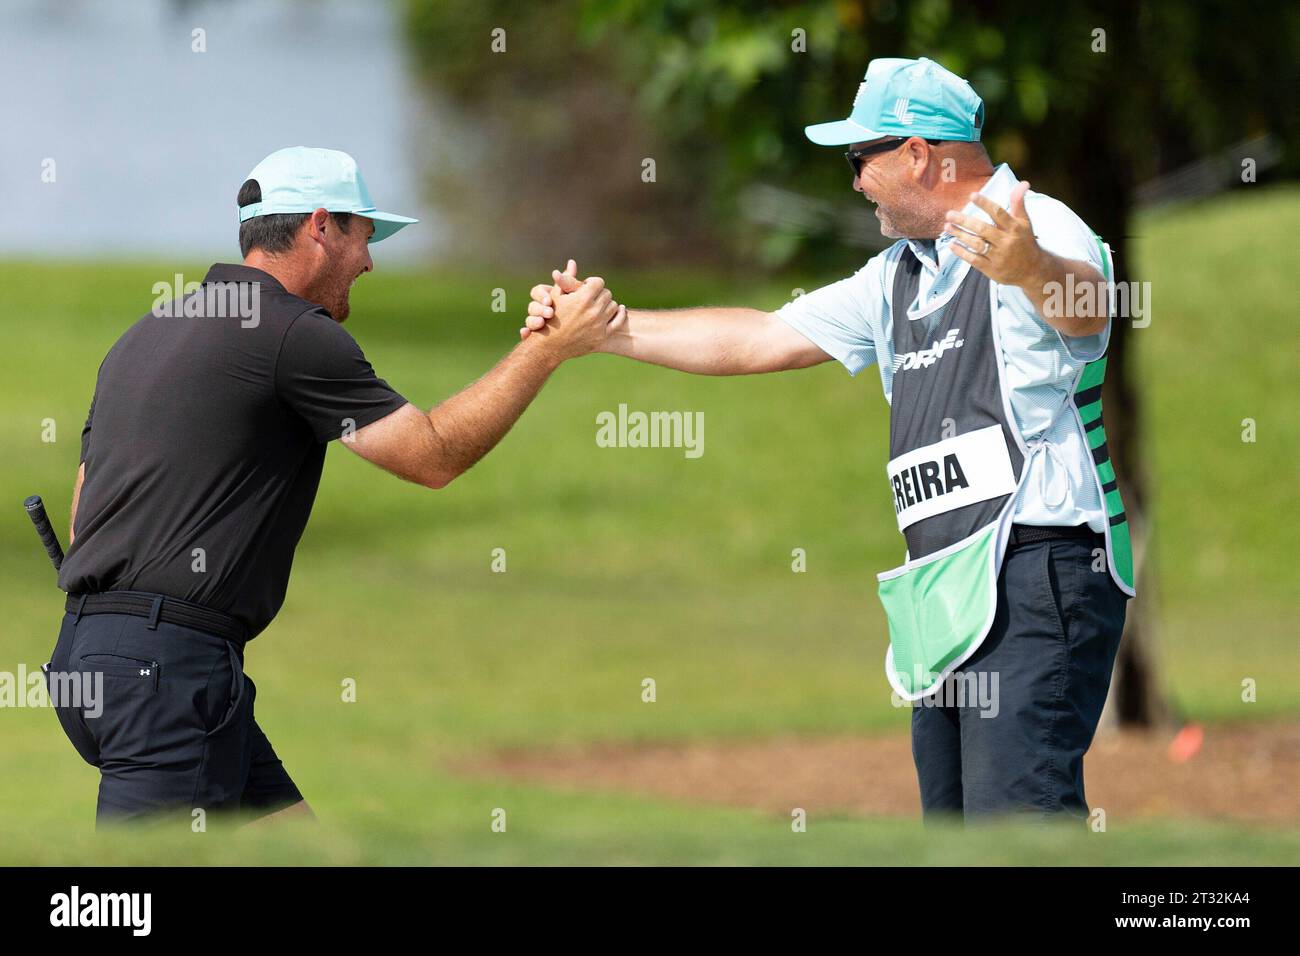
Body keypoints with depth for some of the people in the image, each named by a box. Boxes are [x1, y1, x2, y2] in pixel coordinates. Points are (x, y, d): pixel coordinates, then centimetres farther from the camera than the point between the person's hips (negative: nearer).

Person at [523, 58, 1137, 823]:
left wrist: (1031, 269, -54)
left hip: (1037, 574, -10)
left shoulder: (1038, 229, -8)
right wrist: (604, 328, 23)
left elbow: (1087, 308, -30)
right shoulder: (899, 275, 23)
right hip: (950, 589, 10)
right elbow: (756, 341, 27)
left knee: (1016, 817, -21)